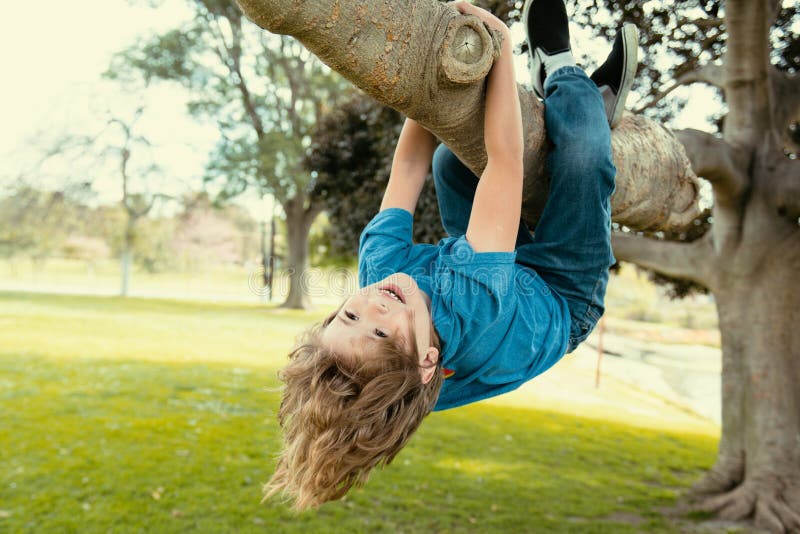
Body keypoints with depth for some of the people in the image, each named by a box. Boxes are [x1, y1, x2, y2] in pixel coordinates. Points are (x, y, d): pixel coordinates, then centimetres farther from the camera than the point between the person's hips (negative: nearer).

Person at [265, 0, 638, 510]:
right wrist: (501, 46, -38)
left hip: (512, 274, 6)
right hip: (563, 296, -5)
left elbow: (410, 165, -25)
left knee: (450, 157, 10)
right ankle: (560, 70, 9)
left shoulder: (378, 270, -35)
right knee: (583, 147, -26)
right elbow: (505, 161, -46)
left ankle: (596, 100, 23)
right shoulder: (474, 311, -50)